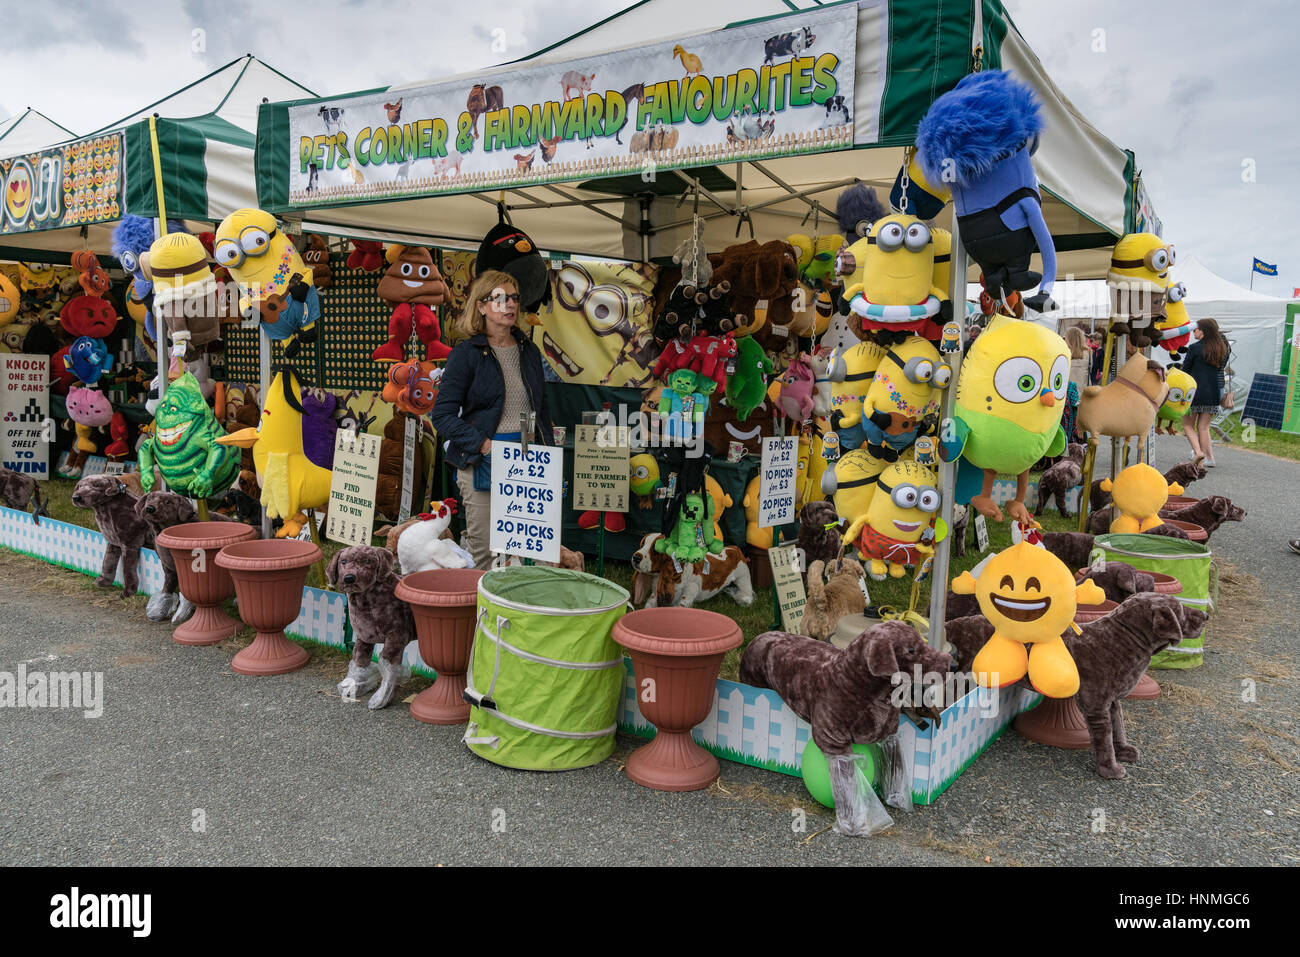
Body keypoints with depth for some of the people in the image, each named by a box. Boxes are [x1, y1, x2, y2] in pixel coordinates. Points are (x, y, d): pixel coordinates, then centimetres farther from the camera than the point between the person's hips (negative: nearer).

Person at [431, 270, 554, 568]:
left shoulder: (529, 351, 14)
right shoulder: (466, 353, -1)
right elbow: (442, 415, -6)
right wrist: (484, 444, -16)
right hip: (484, 465, -4)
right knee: (483, 553, 0)